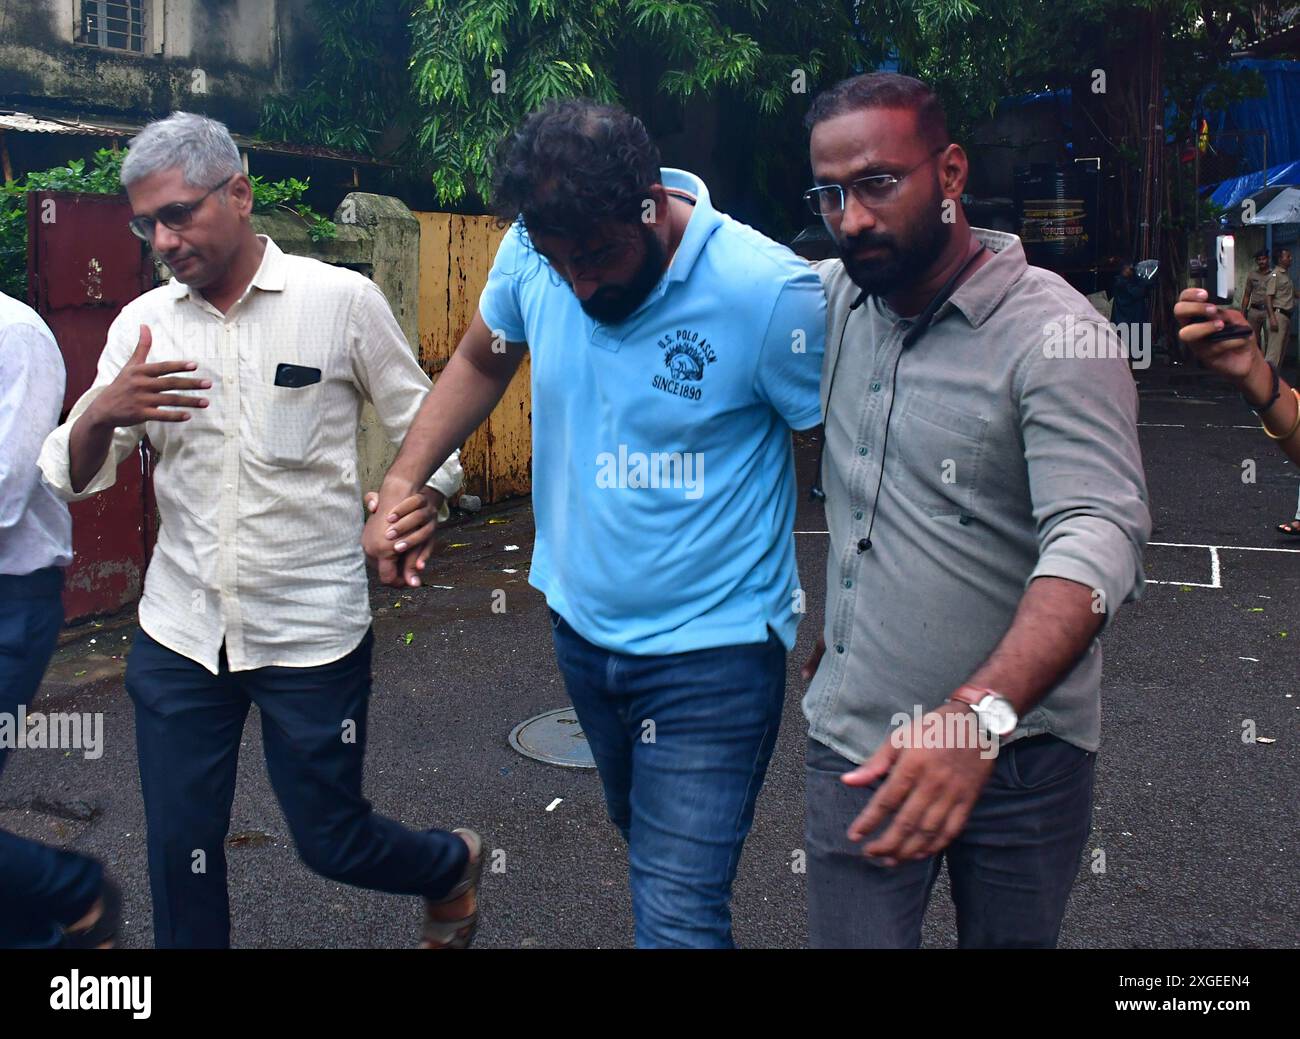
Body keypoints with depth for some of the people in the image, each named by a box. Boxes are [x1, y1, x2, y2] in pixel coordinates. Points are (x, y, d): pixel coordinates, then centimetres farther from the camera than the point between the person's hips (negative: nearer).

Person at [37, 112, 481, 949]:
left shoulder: (341, 299, -5)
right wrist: (102, 415, -18)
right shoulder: (140, 324, 4)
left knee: (332, 841, 8)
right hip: (179, 635, 4)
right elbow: (71, 479, 4)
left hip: (312, 630, -3)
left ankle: (453, 864, 39)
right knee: (181, 850, 10)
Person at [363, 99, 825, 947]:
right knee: (644, 838, 27)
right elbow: (481, 362, 11)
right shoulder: (536, 249, -8)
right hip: (581, 621, 6)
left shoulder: (770, 294, -23)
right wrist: (401, 484, 2)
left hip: (712, 651, -5)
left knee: (678, 914, -8)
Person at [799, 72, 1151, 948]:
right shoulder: (835, 298, 3)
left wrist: (979, 713, -41)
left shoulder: (1056, 334, -16)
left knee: (1009, 937, 16)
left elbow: (1098, 539, -26)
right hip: (859, 739, 4)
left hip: (1018, 750, -3)